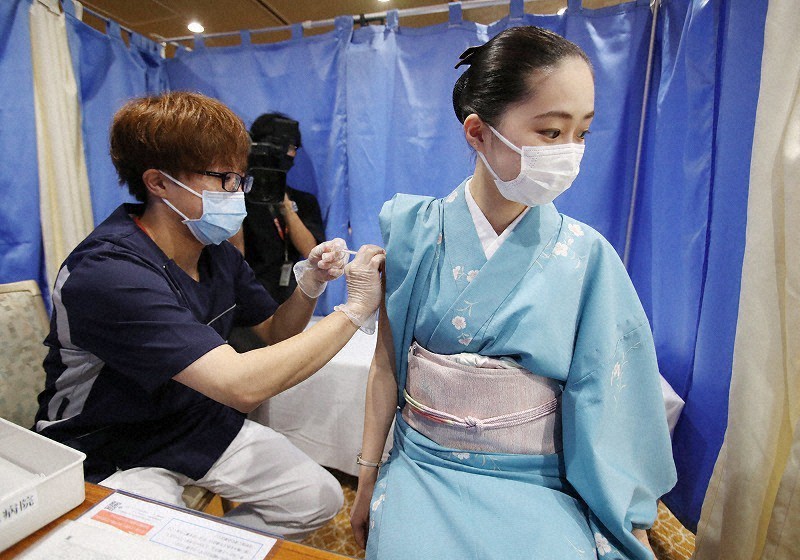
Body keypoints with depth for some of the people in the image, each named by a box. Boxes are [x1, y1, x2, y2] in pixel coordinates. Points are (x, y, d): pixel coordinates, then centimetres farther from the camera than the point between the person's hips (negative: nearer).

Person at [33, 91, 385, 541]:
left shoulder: (219, 253, -4)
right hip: (117, 460, -6)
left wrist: (310, 288, -14)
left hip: (203, 425, 7)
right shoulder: (108, 274, -30)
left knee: (320, 498, 2)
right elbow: (242, 385, -38)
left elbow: (275, 332, 7)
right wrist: (354, 309, -31)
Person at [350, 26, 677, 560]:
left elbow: (609, 403, -3)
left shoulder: (588, 256, -8)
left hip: (536, 486, 1)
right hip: (422, 470, 0)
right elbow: (386, 366, -1)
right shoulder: (415, 230, -8)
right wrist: (367, 481, 6)